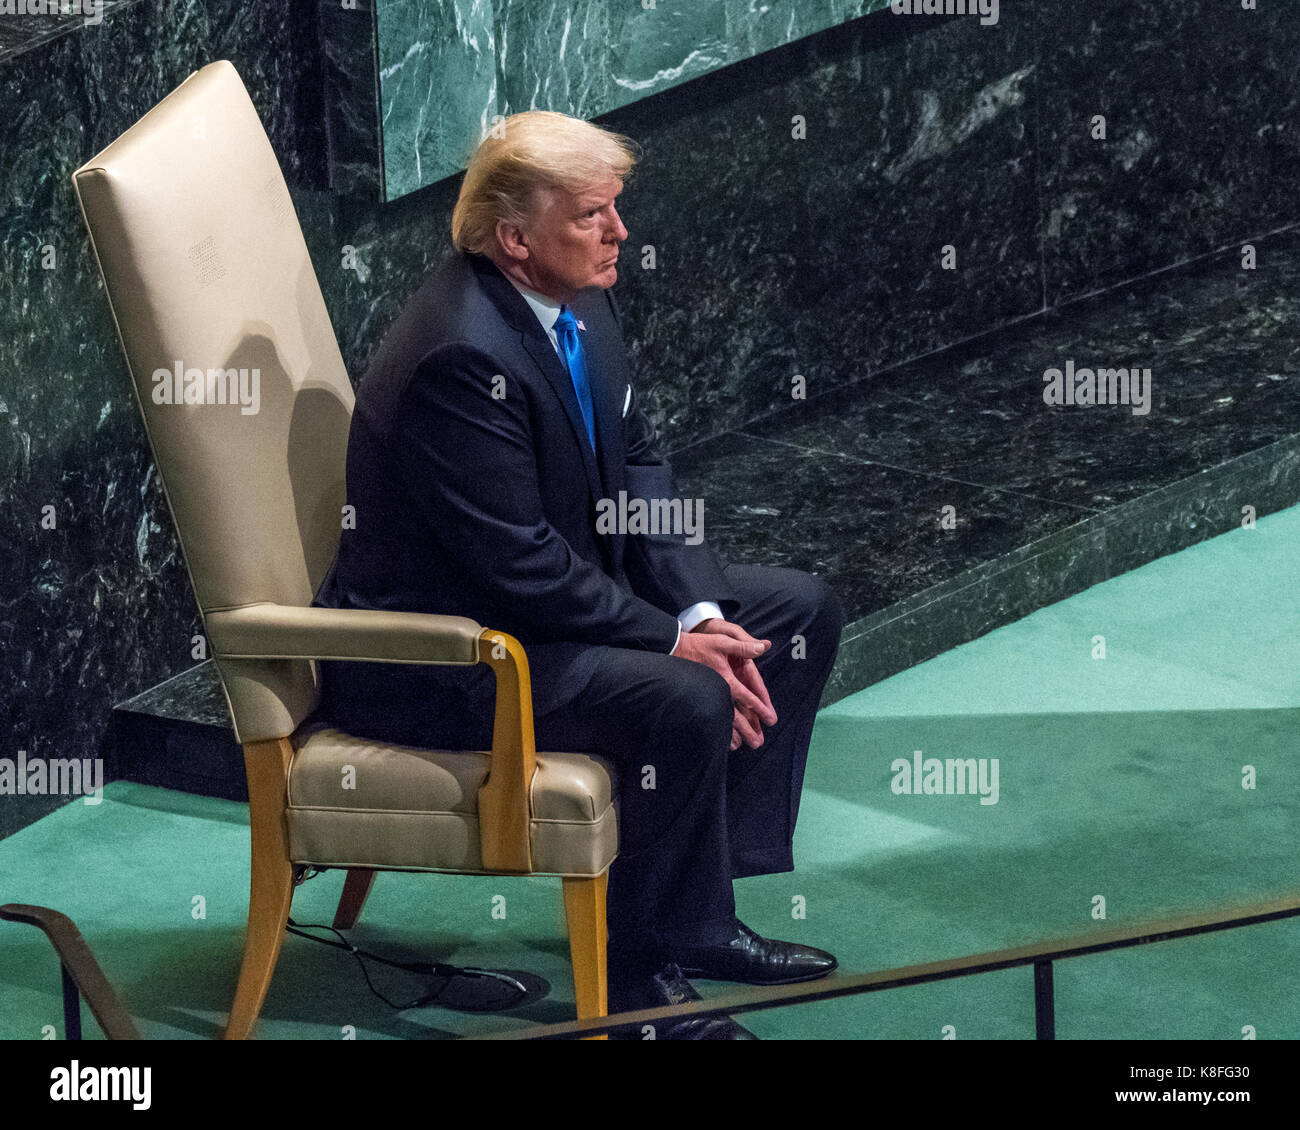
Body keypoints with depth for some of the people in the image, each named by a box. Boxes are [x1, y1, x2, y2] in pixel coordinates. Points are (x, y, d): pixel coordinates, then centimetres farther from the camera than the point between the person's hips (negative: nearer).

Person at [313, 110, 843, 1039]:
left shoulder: (579, 301, 1)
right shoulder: (465, 354, -28)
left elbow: (636, 469, 6)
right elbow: (518, 566, -28)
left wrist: (703, 612, -9)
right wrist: (673, 640, -22)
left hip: (564, 592, 11)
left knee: (801, 611, 9)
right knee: (684, 702, -31)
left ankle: (704, 901, 13)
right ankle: (643, 972, -10)